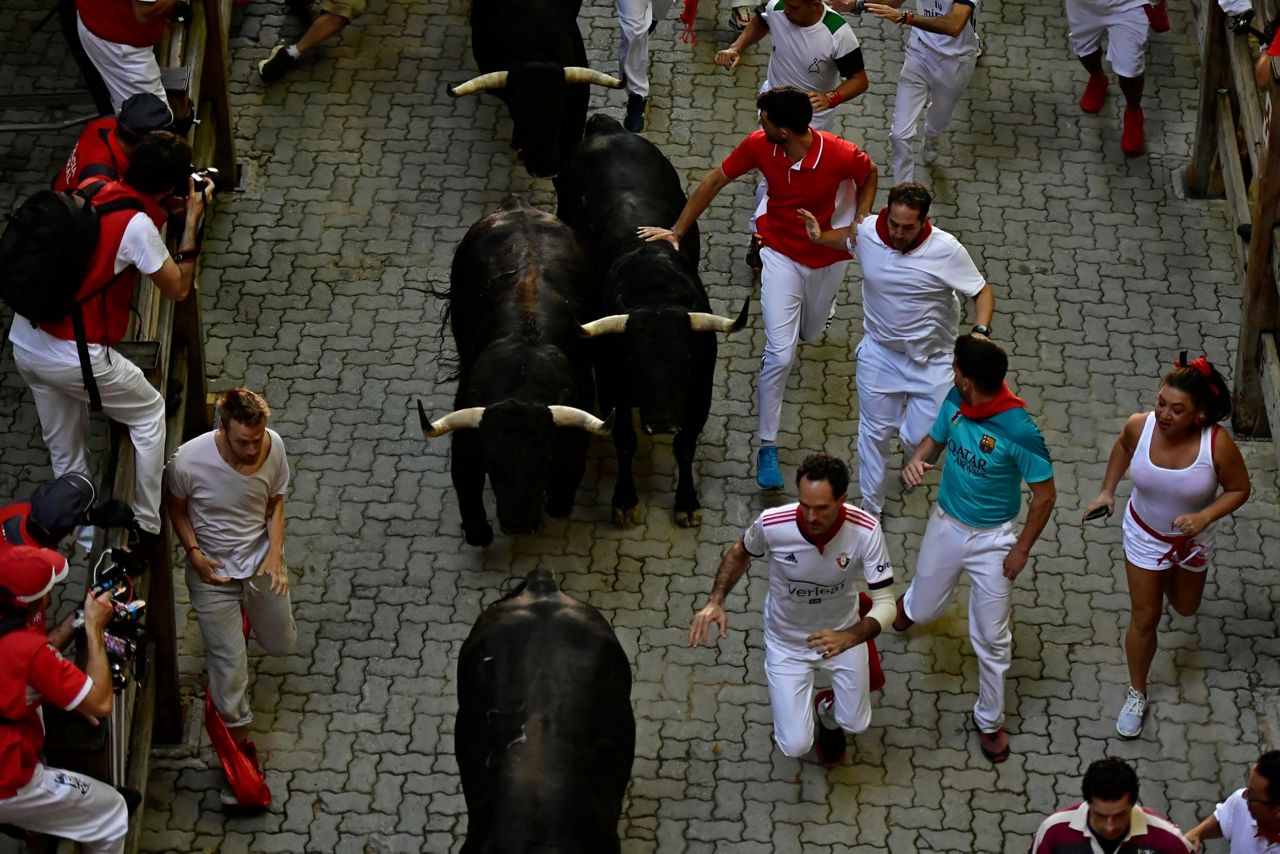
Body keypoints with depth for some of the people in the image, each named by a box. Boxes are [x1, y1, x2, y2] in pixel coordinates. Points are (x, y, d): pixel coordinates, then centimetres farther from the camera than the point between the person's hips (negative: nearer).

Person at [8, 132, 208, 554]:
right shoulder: (138, 225, -18)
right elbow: (178, 288, -5)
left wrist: (164, 214, 15)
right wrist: (192, 220, -4)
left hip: (25, 341, 7)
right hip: (74, 357, -7)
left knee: (64, 448, 23)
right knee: (149, 413, 18)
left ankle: (87, 536, 36)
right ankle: (147, 526, 23)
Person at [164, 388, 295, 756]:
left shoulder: (273, 446, -21)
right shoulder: (188, 461, -31)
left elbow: (275, 502, -3)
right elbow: (176, 508, -8)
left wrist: (275, 554, -14)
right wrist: (194, 553, -20)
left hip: (260, 558, 3)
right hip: (213, 571, -3)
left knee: (282, 645, 21)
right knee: (230, 660, 2)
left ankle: (247, 608, 54)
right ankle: (238, 734, 28)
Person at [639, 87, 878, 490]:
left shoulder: (842, 155, -29)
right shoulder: (758, 145, -22)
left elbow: (869, 177, -5)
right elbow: (715, 180, -9)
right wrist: (677, 231, -8)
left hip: (828, 256, 1)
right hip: (782, 252, -1)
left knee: (809, 333, 25)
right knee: (780, 353, -12)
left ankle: (814, 308, 64)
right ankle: (767, 446, -2)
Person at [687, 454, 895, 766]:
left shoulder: (865, 530, -34)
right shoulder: (772, 524, -33)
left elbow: (885, 603, -28)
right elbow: (740, 553, -8)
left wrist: (849, 638, -48)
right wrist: (715, 601, -23)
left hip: (841, 632, 1)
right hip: (787, 642, -1)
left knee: (855, 724, 19)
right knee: (795, 746, 0)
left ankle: (827, 711, 58)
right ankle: (807, 714, 39)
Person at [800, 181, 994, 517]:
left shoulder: (946, 250, -25)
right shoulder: (868, 231, -15)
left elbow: (983, 292, -14)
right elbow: (848, 239, 11)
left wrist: (981, 332, -32)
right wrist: (820, 238, -9)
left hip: (931, 359, -2)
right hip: (880, 351, 2)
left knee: (922, 440, 0)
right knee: (875, 432, 13)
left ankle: (912, 444, 40)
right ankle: (870, 508, 32)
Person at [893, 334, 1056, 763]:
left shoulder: (1019, 430, -30)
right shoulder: (954, 401, -14)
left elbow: (1044, 494, -18)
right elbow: (935, 438, 7)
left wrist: (1022, 550, -13)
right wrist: (917, 459, -17)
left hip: (992, 538, -5)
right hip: (946, 524, 5)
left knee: (991, 639, 5)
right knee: (923, 611, 24)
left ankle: (989, 720, 26)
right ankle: (909, 604, 63)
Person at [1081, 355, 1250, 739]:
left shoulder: (1218, 444, -35)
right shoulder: (1139, 426, -28)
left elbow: (1239, 489, -18)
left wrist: (1204, 516, -32)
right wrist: (1107, 491, -7)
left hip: (1192, 538, 0)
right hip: (1145, 535, 0)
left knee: (1185, 607, 27)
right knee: (1144, 619, 10)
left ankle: (1173, 578, 65)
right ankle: (1136, 694, 34)